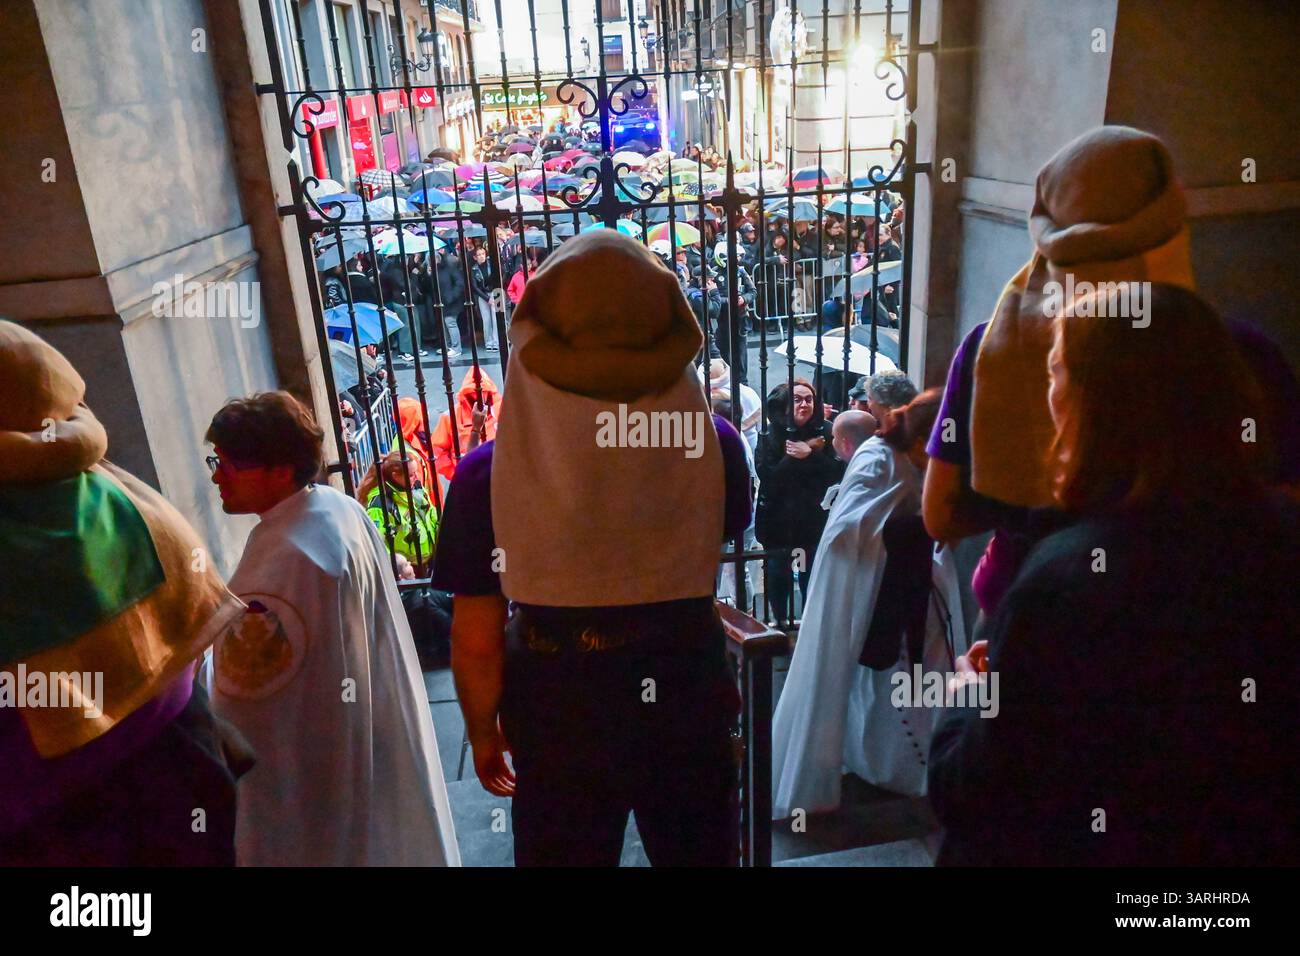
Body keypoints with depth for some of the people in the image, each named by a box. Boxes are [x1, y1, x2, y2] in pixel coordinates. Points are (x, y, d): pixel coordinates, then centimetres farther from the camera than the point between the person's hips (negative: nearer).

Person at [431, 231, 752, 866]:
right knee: (700, 854, 27)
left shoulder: (486, 475, -24)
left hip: (560, 726, -1)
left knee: (566, 854, 26)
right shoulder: (713, 444, -19)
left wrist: (483, 732, 3)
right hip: (689, 711, 2)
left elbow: (476, 643, -15)